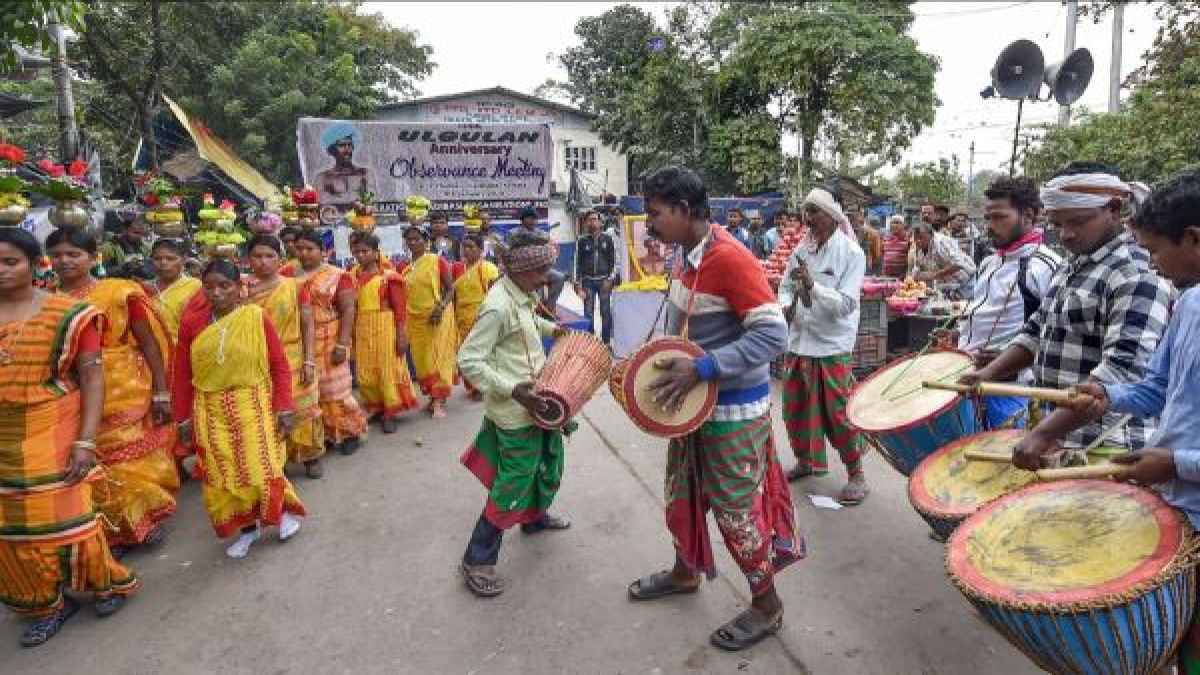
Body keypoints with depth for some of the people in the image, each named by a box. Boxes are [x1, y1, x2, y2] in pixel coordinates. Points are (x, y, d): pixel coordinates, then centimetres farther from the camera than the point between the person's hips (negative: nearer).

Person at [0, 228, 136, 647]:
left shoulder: (66, 314, -8)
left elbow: (92, 378, -9)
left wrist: (86, 441, -16)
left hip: (53, 438, -4)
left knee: (63, 518, 1)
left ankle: (109, 581, 25)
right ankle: (50, 603, 27)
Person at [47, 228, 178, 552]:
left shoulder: (120, 292, -7)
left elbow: (149, 343, -6)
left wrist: (161, 392, -10)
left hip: (128, 393, -3)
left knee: (136, 459, 6)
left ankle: (146, 519, 27)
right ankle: (114, 530, 26)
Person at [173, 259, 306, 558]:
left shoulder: (257, 317, -7)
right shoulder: (191, 323, 0)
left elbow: (280, 365, -5)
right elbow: (182, 375, 5)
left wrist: (284, 407, -9)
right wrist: (183, 418, 6)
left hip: (253, 405, -3)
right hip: (211, 411, 3)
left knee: (261, 468, -3)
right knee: (222, 475, 8)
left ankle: (284, 509, 25)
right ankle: (248, 527, 28)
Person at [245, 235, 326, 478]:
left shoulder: (295, 287, -2)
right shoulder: (243, 290, 1)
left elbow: (308, 326, -1)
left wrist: (309, 361, -7)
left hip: (293, 362, -1)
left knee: (302, 409, 6)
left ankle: (311, 457, 22)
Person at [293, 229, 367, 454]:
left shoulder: (338, 276, -5)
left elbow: (348, 310, -10)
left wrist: (342, 345, -17)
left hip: (328, 344, -5)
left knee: (335, 389, 0)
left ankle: (350, 432, 15)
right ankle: (325, 434, 21)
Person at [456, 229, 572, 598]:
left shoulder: (524, 294, 2)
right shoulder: (498, 306, -25)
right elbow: (468, 360, -25)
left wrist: (553, 328, 15)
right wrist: (513, 390, -30)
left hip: (539, 398, 10)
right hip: (516, 410, -9)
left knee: (551, 457, 26)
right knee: (514, 483, -1)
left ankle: (535, 516, 51)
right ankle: (476, 561, 13)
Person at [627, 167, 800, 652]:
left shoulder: (730, 258, -24)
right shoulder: (688, 254, 3)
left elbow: (773, 335, -27)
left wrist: (701, 370, -30)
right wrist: (670, 363, 2)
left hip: (733, 407, -8)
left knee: (736, 508, 6)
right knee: (683, 493, 21)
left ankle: (766, 605, 27)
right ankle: (685, 572, 44)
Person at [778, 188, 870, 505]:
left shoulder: (852, 253, -10)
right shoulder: (801, 250, 4)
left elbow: (846, 305, -16)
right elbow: (785, 286, 13)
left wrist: (812, 285, -27)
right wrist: (786, 305, -9)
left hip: (833, 347, -5)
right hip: (799, 342, 6)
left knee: (839, 411, 0)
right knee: (795, 407, 15)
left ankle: (856, 474, 18)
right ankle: (805, 461, 36)